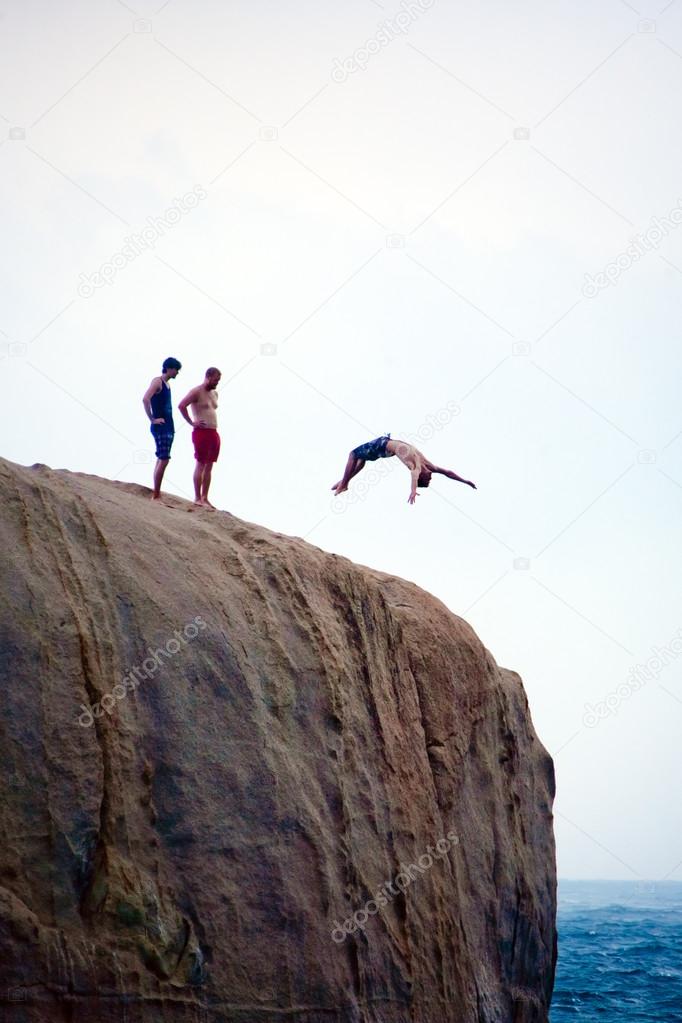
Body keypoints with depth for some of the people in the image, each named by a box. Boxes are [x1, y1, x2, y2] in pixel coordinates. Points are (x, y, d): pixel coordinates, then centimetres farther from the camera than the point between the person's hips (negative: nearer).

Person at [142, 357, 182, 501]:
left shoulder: (166, 384, 17)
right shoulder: (157, 381, -10)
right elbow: (145, 399, -23)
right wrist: (152, 419, -19)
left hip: (168, 427, 9)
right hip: (160, 428, -9)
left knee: (161, 460, 9)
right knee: (163, 460, -13)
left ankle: (157, 495, 12)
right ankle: (155, 496, -12)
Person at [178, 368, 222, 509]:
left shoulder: (214, 393, 17)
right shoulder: (196, 392, -8)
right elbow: (181, 406, -18)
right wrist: (191, 422, -15)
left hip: (214, 433, 8)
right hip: (201, 432, -8)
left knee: (209, 467, 7)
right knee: (201, 465, -6)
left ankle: (205, 498, 11)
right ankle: (197, 498, -4)